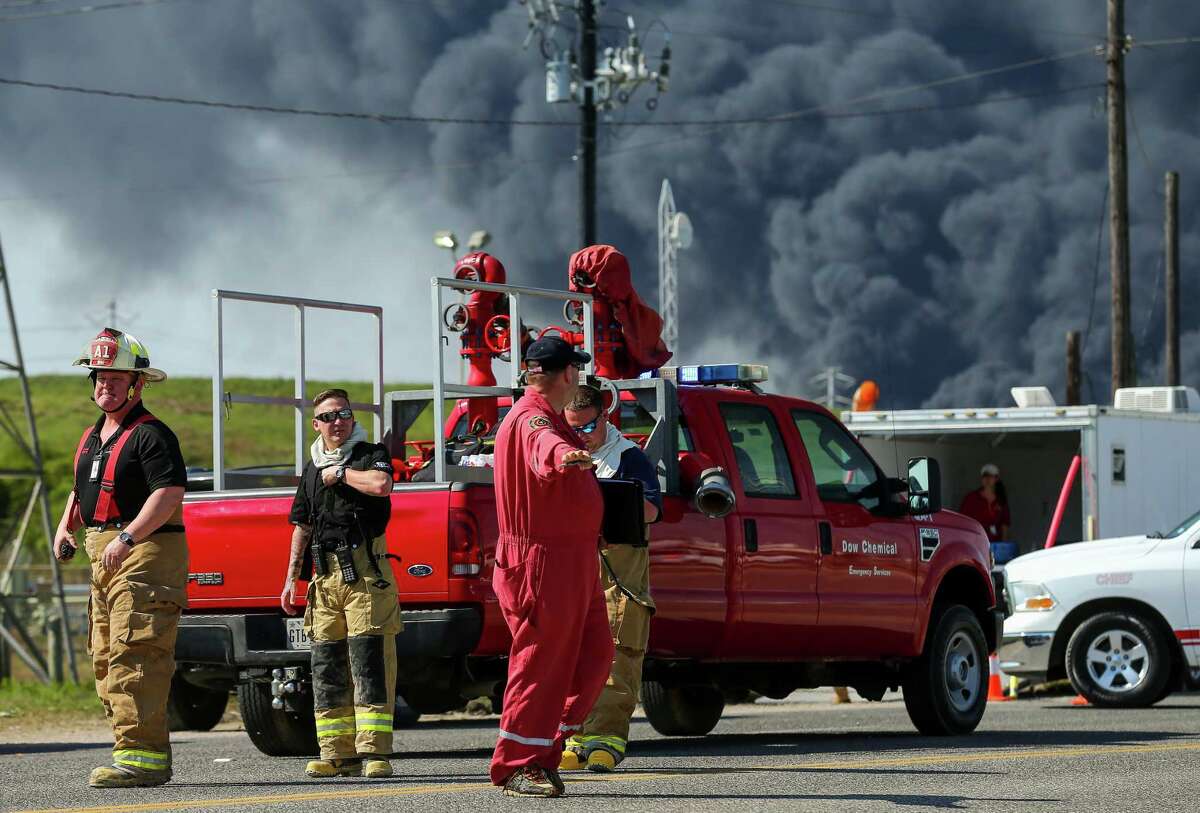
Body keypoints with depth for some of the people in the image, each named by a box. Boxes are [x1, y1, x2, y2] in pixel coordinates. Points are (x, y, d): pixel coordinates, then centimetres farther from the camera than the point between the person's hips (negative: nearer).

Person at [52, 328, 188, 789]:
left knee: (134, 655, -17)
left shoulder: (150, 435, -10)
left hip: (147, 552, -10)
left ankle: (142, 755, -20)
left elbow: (169, 495, -20)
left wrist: (127, 538, -27)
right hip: (104, 556, 10)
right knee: (105, 659, 10)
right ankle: (138, 751, 14)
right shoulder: (92, 437, 19)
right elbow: (82, 490, 33)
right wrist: (66, 527, 14)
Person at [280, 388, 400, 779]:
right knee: (327, 667, 3)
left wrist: (341, 473, -6)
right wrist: (292, 578, 17)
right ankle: (337, 754, 6)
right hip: (325, 576, 6)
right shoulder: (312, 469, 19)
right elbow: (302, 527, 22)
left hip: (365, 572, -6)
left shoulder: (371, 455, 3)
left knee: (370, 662, -10)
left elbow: (380, 485, -20)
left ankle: (373, 752, -13)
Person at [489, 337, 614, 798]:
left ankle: (546, 748, 15)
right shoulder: (532, 418, -16)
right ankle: (515, 768, -2)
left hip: (571, 562, 10)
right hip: (543, 563, -10)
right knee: (540, 664, -7)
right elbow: (543, 447, -42)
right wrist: (562, 455, -64)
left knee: (594, 656, 9)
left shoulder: (546, 417, 20)